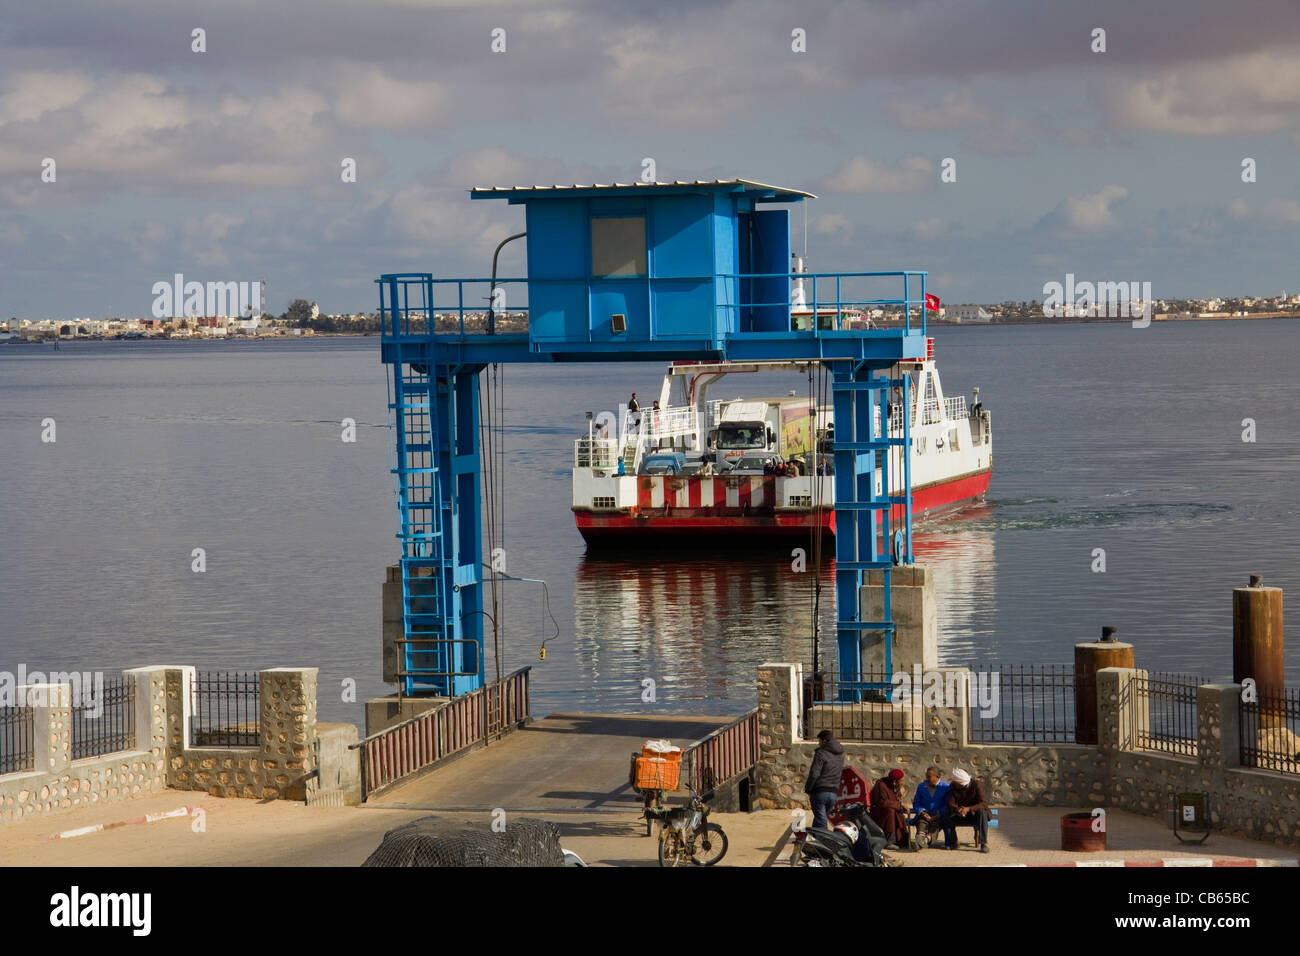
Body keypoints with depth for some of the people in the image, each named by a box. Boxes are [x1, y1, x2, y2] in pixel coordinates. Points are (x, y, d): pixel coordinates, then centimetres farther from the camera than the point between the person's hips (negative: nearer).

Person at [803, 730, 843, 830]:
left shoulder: (821, 753, -12)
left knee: (820, 822, -5)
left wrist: (808, 790, -4)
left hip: (820, 792, -7)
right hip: (833, 792, 7)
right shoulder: (840, 754, 11)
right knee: (819, 819, 19)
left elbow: (814, 774, -15)